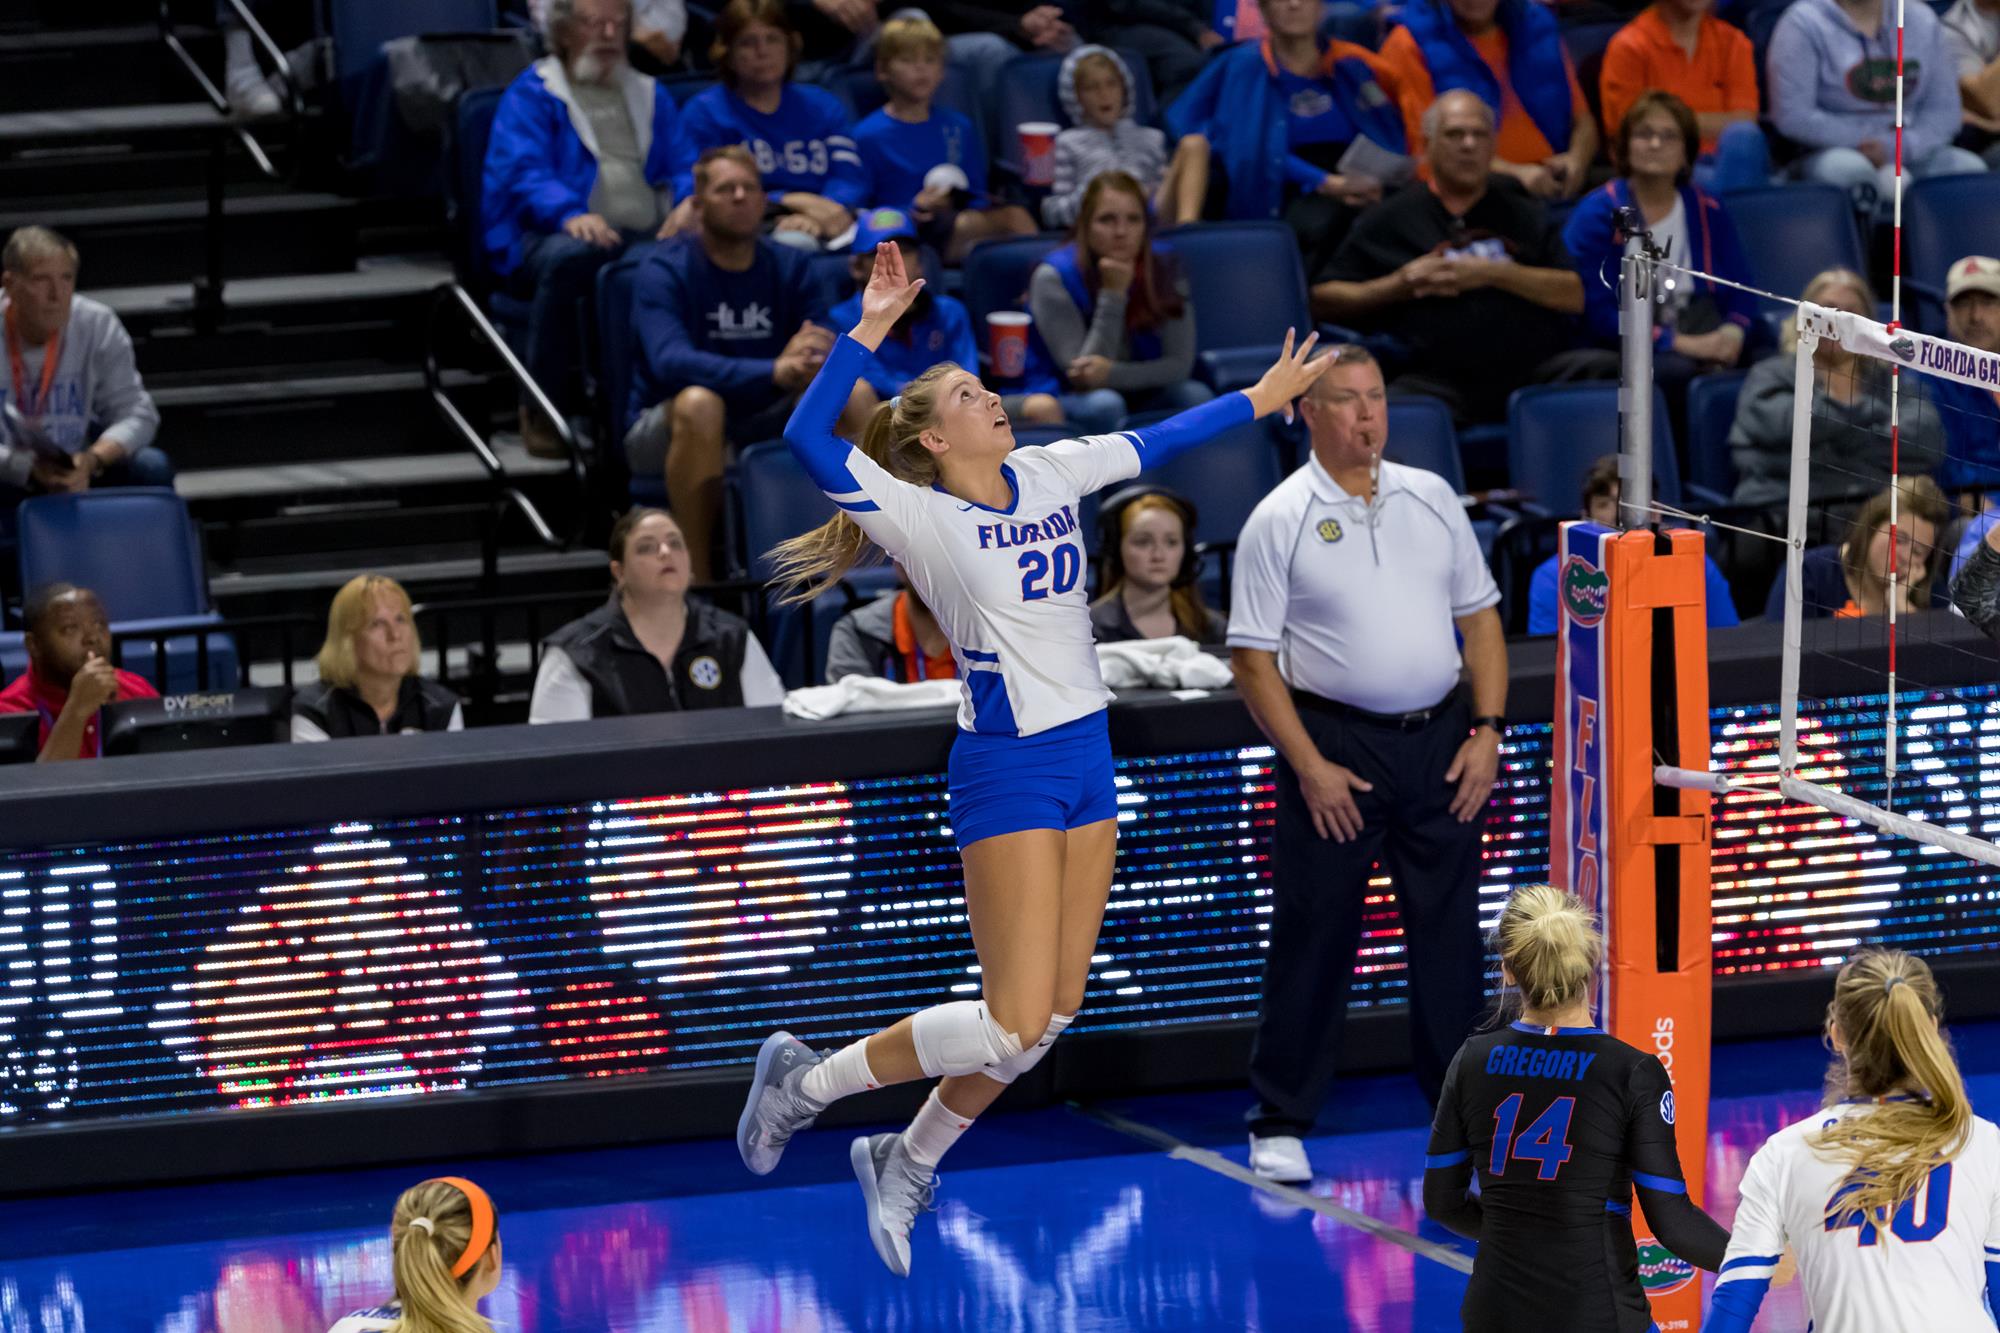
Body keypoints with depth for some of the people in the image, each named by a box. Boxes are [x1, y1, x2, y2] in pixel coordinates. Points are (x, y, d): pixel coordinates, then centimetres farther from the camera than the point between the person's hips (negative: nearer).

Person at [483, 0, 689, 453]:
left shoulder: (650, 95, 25)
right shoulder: (531, 95, 9)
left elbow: (683, 168, 17)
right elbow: (523, 173, -6)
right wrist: (571, 214, -27)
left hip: (648, 238, 4)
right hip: (559, 234, -4)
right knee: (568, 256, -41)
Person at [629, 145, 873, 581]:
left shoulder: (789, 266, 4)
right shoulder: (664, 271, -12)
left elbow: (827, 349, -6)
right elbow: (670, 361, -30)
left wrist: (814, 359, -34)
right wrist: (774, 372, -45)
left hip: (762, 424, 5)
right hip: (664, 430, -5)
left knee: (855, 393, -18)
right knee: (700, 403, -39)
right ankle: (698, 580, -33)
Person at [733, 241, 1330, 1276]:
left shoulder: (1046, 474, 8)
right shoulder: (923, 520, -12)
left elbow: (1153, 442, 24)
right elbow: (807, 442, -27)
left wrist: (1261, 397, 31)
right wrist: (871, 327, -32)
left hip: (1085, 757, 7)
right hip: (1006, 771, -7)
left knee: (1054, 1013, 8)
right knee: (1012, 1025, -11)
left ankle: (908, 1161, 26)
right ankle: (807, 1081, 6)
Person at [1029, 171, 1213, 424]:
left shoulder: (1164, 268, -8)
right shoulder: (1054, 277, -18)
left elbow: (1180, 364, -11)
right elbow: (1081, 377, -21)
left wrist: (1111, 374, -28)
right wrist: (1113, 295, -29)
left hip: (1141, 398, 4)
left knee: (1195, 394, -24)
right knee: (1105, 404, -34)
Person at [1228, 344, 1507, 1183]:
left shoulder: (1432, 498, 8)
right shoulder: (1279, 521, -6)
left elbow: (1480, 617, 12)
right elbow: (1252, 658, -7)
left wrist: (1487, 729, 2)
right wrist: (1309, 765, -12)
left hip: (1439, 741, 4)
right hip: (1334, 742, -4)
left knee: (1450, 928, 7)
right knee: (1311, 934, -1)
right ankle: (1280, 1123, 9)